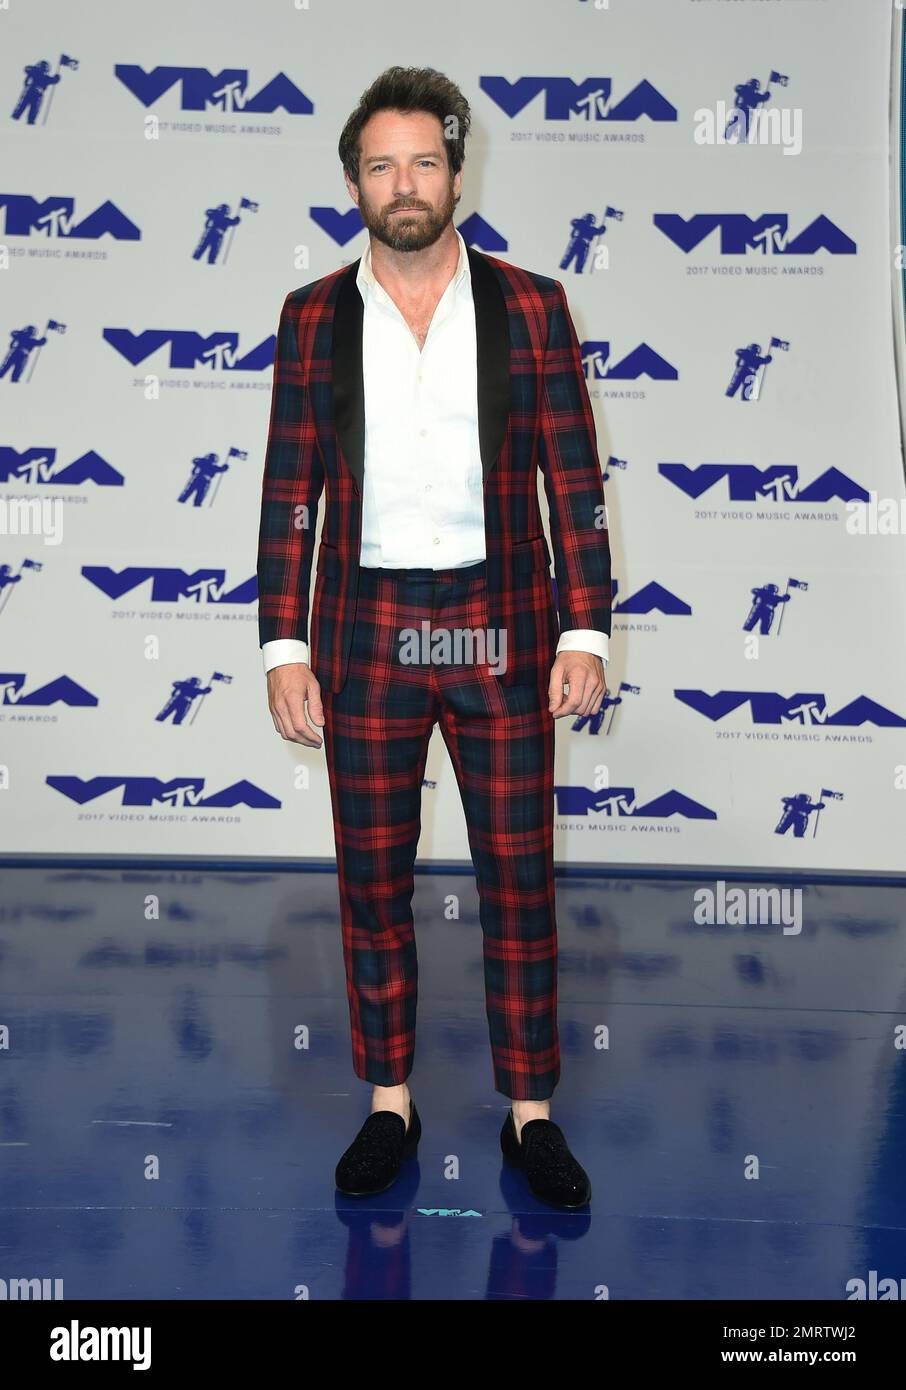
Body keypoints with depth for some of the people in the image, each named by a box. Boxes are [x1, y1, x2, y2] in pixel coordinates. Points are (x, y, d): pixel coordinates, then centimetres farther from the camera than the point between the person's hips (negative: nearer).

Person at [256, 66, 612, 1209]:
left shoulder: (529, 308, 2)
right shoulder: (313, 317, 4)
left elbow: (574, 485, 0)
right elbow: (289, 496, 3)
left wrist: (584, 633, -7)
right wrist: (283, 650, -3)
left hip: (501, 629, -1)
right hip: (365, 631, 1)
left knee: (519, 880, 5)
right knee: (372, 884, 9)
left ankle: (530, 1115, 21)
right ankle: (389, 1107, 26)